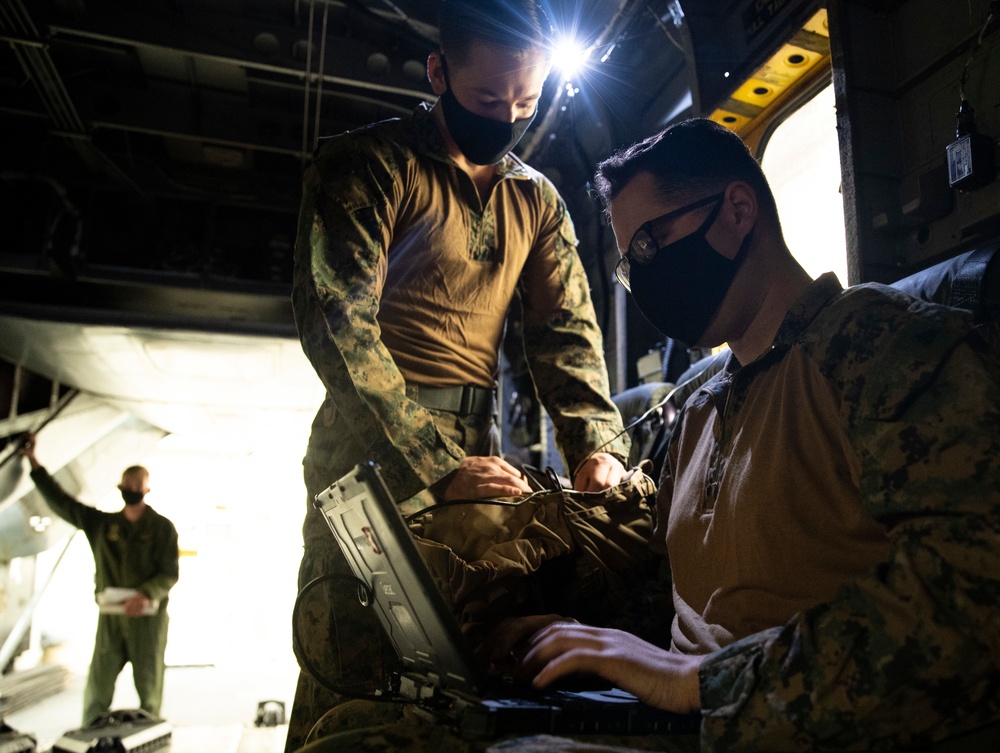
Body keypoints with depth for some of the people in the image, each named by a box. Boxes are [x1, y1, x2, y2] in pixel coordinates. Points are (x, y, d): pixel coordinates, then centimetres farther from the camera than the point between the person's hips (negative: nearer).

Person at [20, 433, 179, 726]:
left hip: (148, 617, -3)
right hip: (110, 617, 3)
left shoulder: (162, 528, -1)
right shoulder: (101, 523, 10)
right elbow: (59, 501, 10)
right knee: (96, 692, 4)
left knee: (150, 692, 3)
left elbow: (170, 574, -5)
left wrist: (146, 595, -23)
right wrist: (33, 461, 6)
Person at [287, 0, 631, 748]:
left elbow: (566, 330, 8)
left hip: (477, 443, 5)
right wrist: (435, 466, -22)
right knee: (350, 672, -6)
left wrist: (597, 443, -11)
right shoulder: (366, 164, -2)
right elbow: (336, 320, -14)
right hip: (376, 438, -4)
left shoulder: (538, 200, 15)